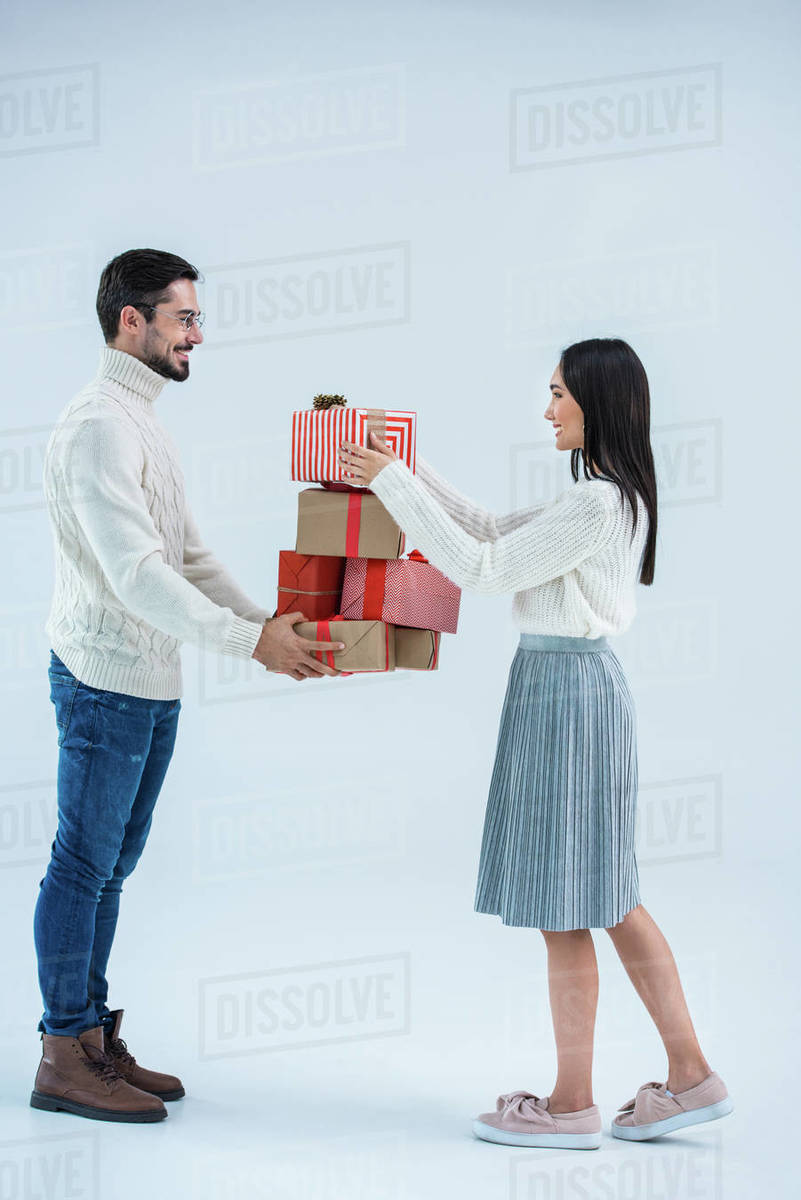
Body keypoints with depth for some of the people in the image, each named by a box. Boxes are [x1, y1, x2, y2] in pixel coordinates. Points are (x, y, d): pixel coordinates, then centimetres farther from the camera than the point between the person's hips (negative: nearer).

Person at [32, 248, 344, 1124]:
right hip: (105, 680, -9)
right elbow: (135, 573, -24)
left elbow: (188, 557, 16)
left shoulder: (145, 424, 16)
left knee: (109, 865, 13)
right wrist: (248, 641, -24)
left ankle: (95, 1039, 21)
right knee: (84, 866, -3)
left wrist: (267, 623, 4)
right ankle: (63, 1060, 5)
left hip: (152, 683, 9)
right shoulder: (97, 425, -16)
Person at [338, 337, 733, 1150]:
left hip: (568, 693, -10)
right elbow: (492, 531, 18)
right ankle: (691, 1078, 19)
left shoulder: (595, 504, -18)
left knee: (563, 907, 0)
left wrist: (393, 483, -14)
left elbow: (480, 568, -18)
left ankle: (571, 1106, 10)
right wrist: (408, 477, 13)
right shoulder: (613, 497, 13)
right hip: (575, 685, 10)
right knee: (604, 896, 14)